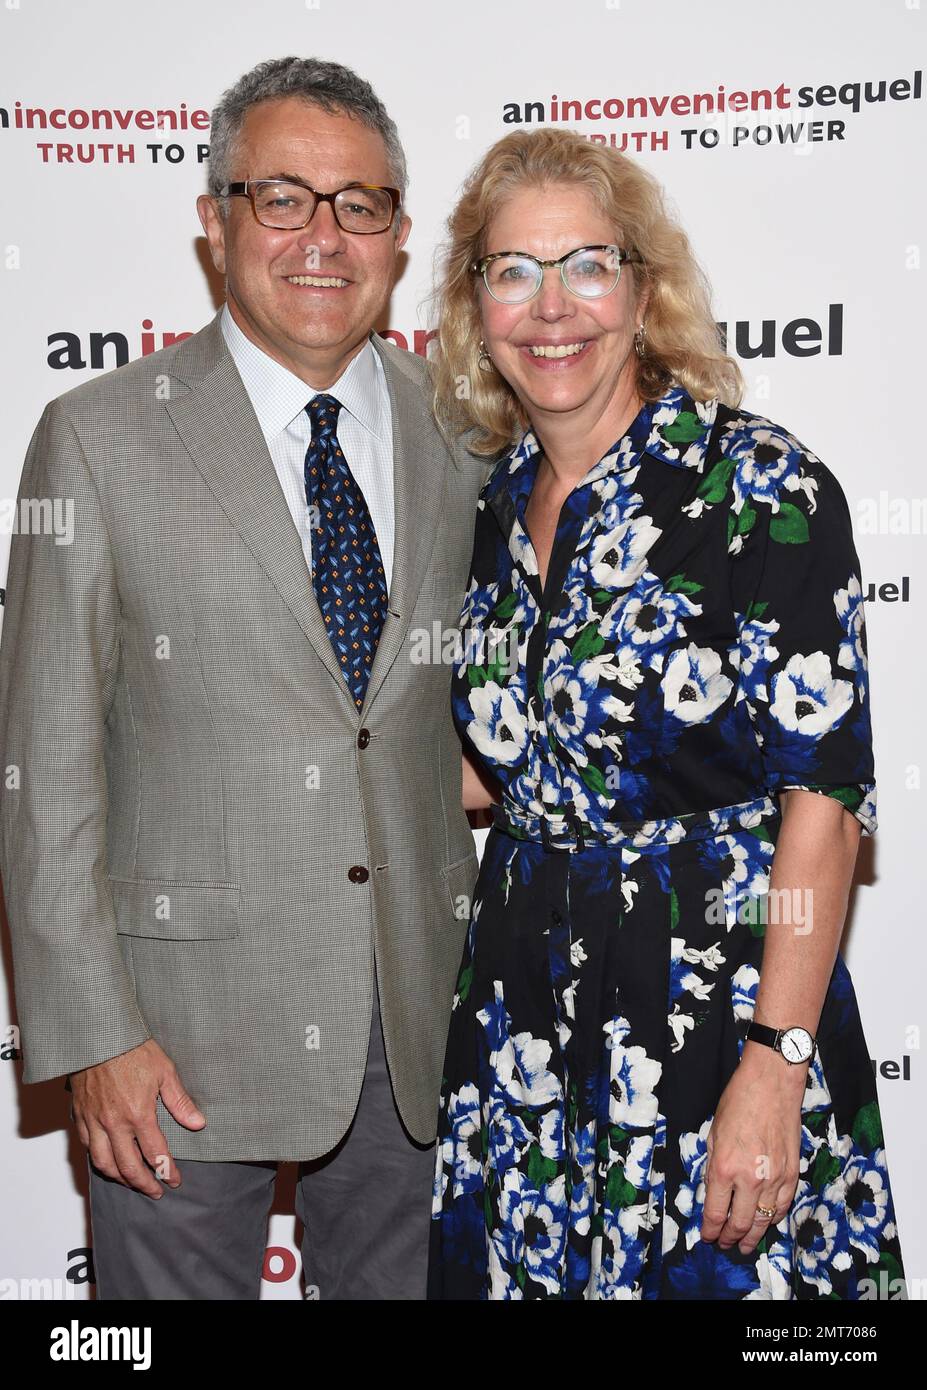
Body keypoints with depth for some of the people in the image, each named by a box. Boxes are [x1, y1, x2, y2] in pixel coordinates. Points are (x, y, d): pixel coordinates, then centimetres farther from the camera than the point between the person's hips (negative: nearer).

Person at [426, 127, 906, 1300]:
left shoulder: (762, 486, -13)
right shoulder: (494, 507, 5)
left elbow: (824, 795, -15)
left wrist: (775, 1066, -19)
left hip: (716, 999, -5)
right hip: (523, 1015, 6)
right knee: (529, 1264, 16)